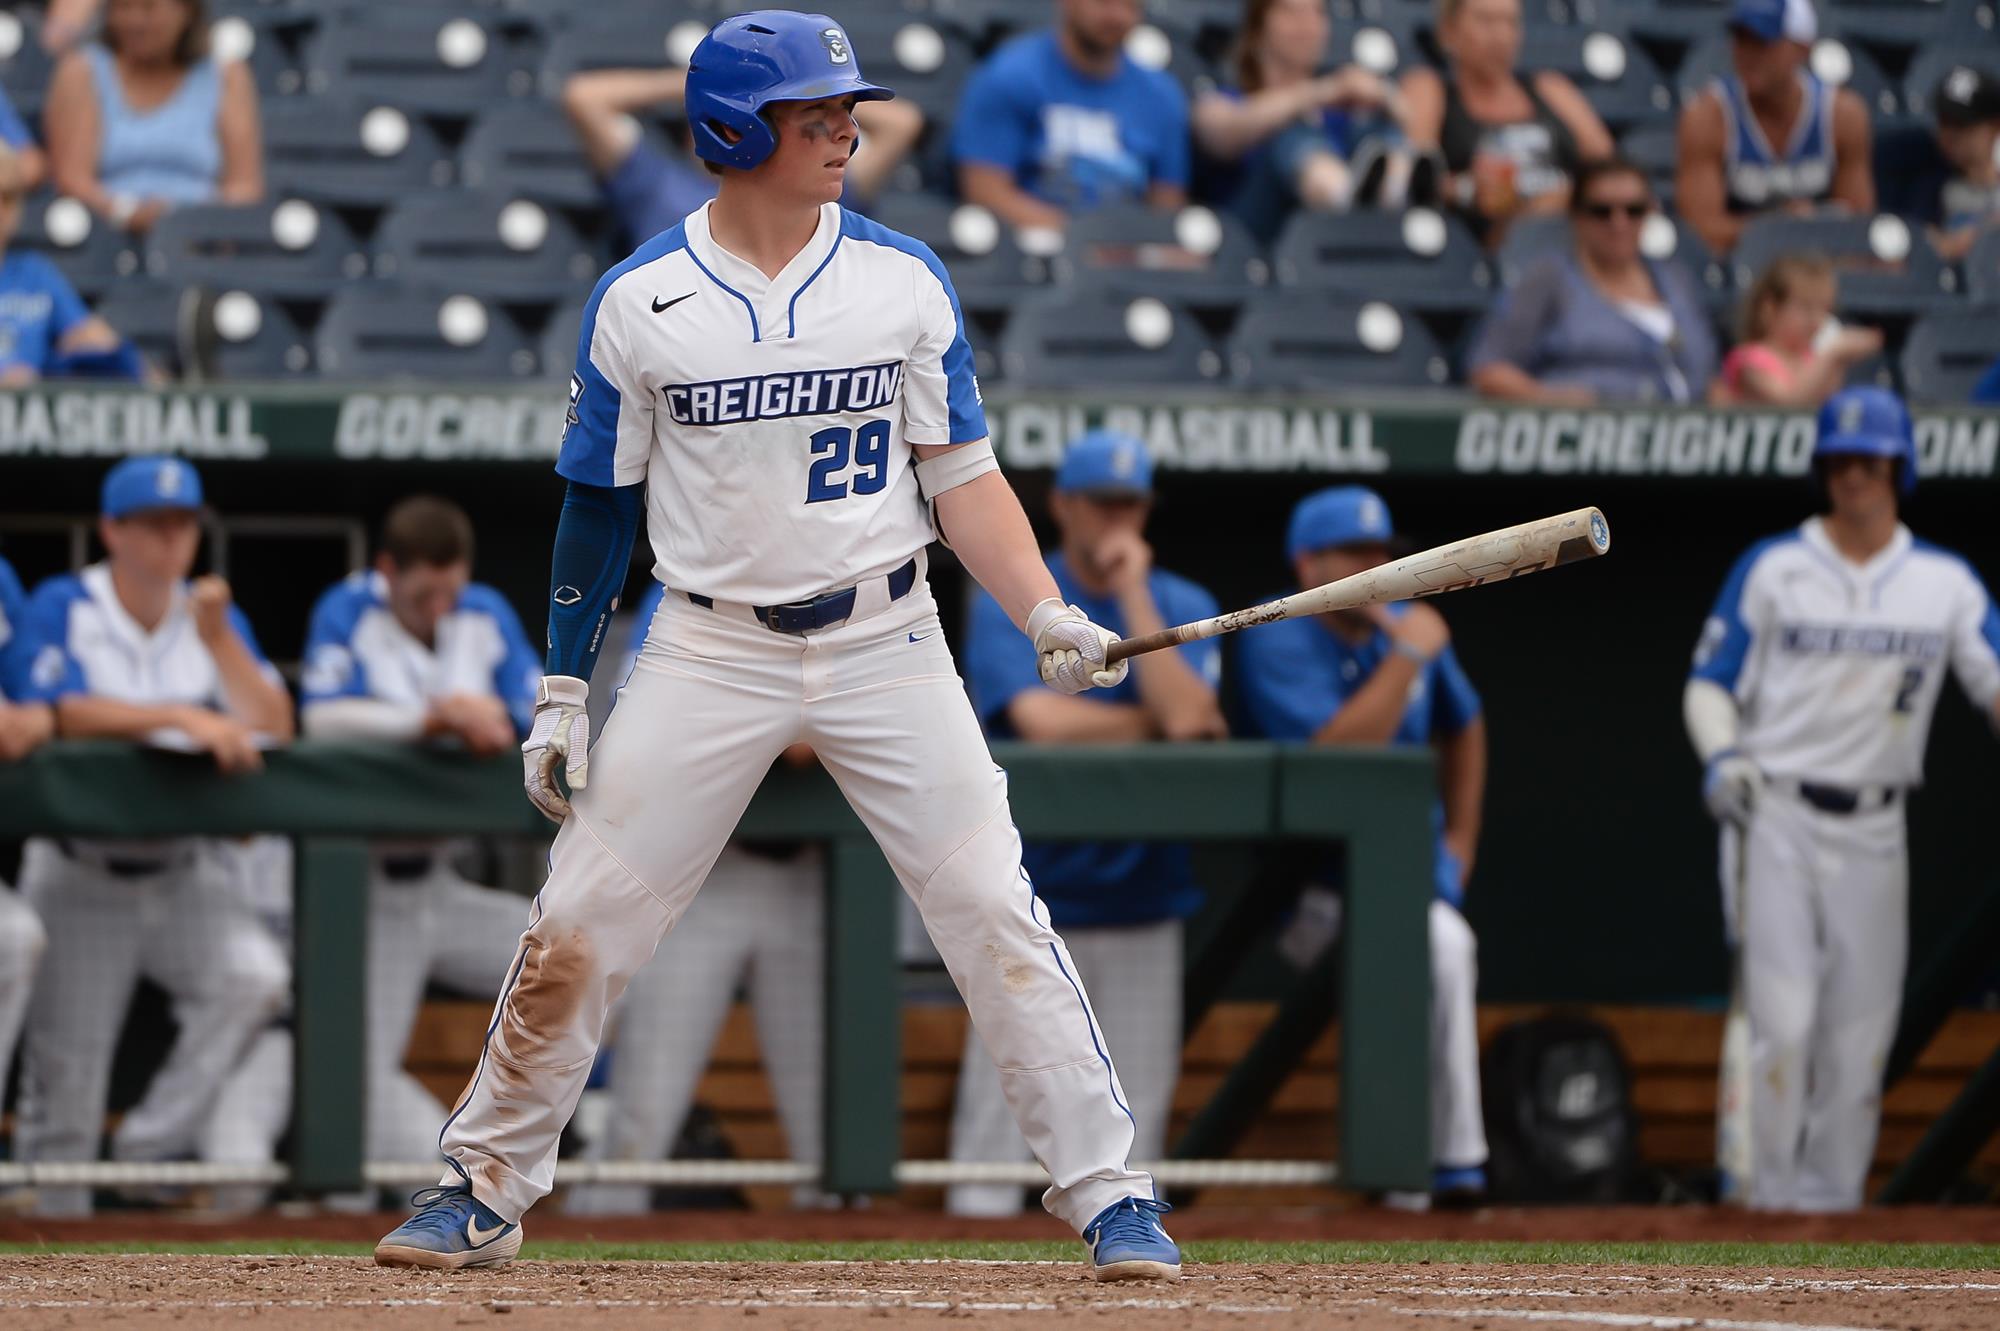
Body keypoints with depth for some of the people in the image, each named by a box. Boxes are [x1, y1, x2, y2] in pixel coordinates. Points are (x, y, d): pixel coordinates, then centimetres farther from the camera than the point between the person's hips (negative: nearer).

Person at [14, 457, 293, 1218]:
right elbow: (65, 715, -22)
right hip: (80, 875, -3)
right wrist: (183, 719, -29)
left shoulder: (214, 616, 6)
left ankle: (152, 1148, -12)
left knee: (255, 977, -23)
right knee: (64, 1070, -4)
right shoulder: (63, 608, -5)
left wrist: (216, 638, -15)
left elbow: (273, 729, -4)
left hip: (186, 872, 3)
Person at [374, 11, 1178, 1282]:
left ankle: (1110, 1195, -2)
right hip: (710, 646, 0)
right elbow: (601, 503, 5)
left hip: (883, 642, 0)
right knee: (577, 928, -1)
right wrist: (564, 688, 2)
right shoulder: (639, 302, -2)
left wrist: (1049, 615, -14)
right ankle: (483, 1193, 13)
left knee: (997, 913, -8)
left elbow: (963, 477, 1)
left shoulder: (904, 281, -1)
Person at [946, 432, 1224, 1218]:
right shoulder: (1009, 605, -2)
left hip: (1143, 895, 3)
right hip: (1032, 894, -3)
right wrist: (1154, 721, -9)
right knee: (1001, 1092, -8)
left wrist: (1133, 594, -10)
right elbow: (1039, 720, -18)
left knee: (1140, 1101, 3)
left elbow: (1188, 716, -12)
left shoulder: (1182, 608, 7)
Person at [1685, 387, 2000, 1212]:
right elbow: (1711, 681, 3)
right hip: (1776, 819, -2)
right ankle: (1769, 1197, -4)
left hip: (1872, 828, 2)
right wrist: (1722, 756, -17)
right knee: (1782, 1020, -10)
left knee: (1862, 1028, 3)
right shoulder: (1771, 569, 3)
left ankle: (1832, 1196, 13)